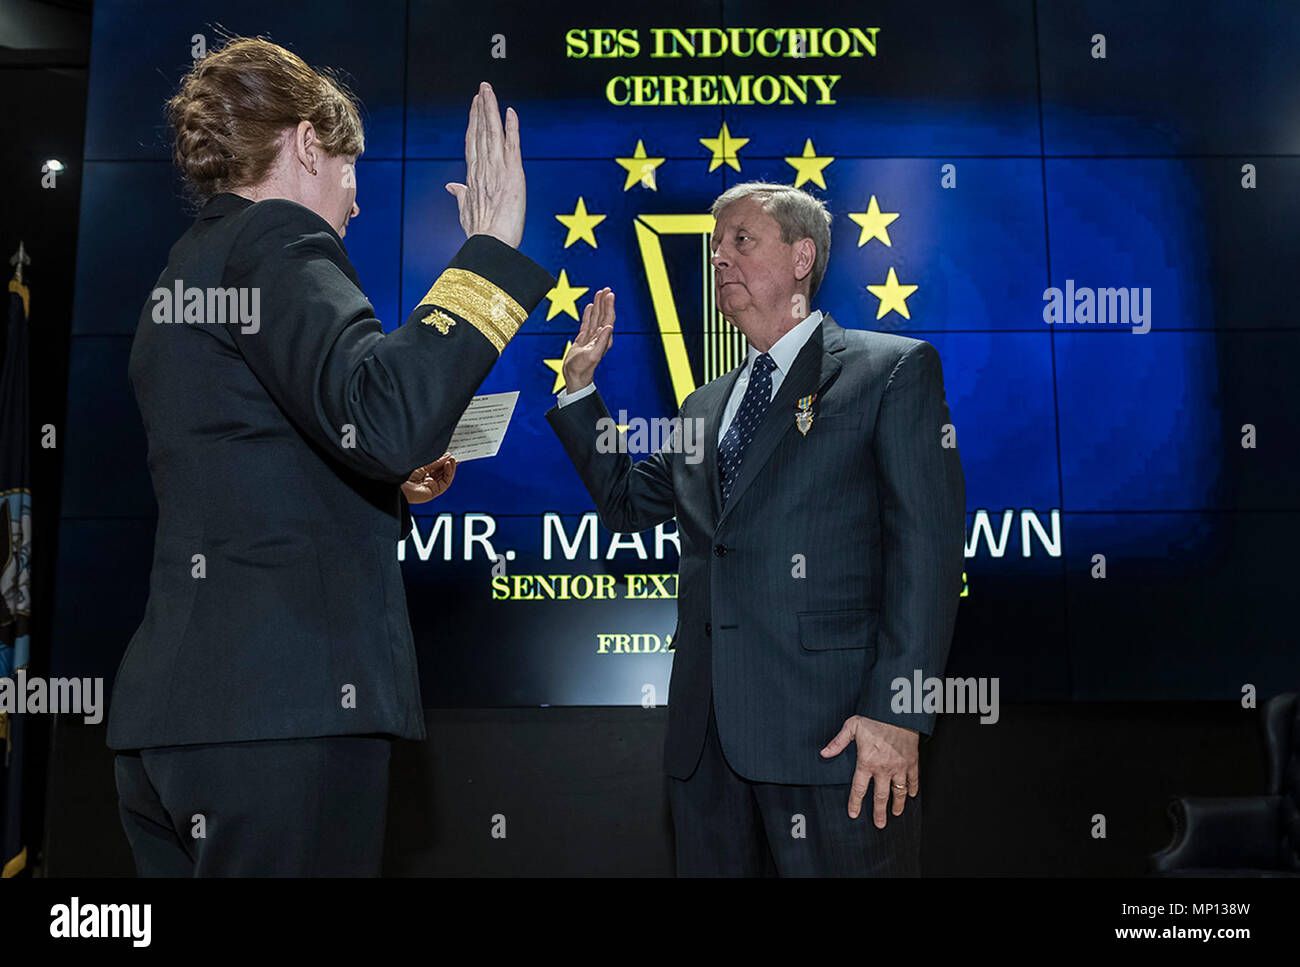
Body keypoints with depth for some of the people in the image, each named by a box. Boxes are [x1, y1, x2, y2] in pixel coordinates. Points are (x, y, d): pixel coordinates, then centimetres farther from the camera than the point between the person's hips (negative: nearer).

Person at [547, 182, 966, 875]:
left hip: (833, 731, -5)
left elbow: (928, 545, -8)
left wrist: (897, 710, -16)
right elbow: (627, 504, 24)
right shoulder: (703, 408, 20)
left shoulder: (894, 369, 0)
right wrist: (579, 383, 18)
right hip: (707, 738, 6)